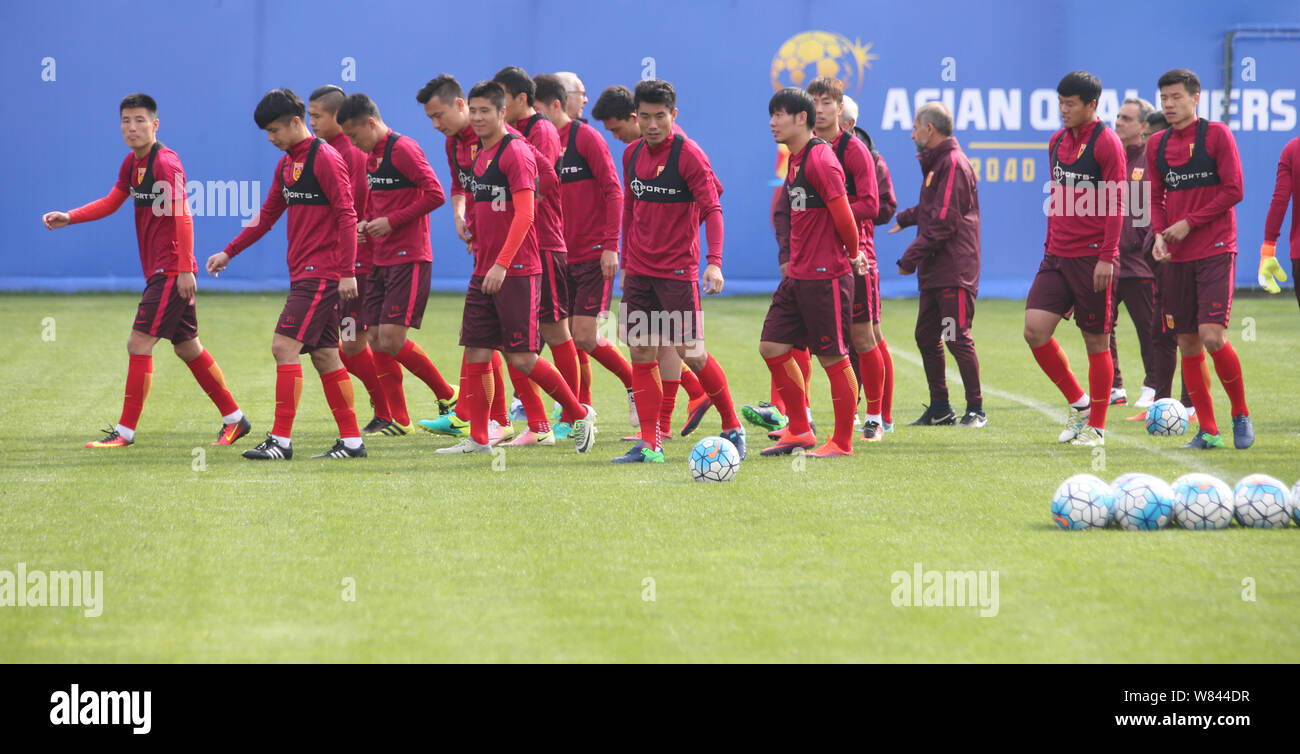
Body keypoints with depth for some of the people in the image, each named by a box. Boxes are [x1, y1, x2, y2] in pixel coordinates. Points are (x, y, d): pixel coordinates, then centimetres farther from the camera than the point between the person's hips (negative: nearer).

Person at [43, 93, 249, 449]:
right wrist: (68, 218, 8)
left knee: (138, 343, -9)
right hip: (158, 270, 9)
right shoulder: (132, 163, 12)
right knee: (187, 347, 14)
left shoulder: (165, 163, -15)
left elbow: (183, 217, -19)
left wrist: (185, 269, -23)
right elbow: (111, 203, 21)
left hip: (172, 271, -9)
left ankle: (125, 430, -4)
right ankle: (234, 418, 22)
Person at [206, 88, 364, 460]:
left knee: (284, 345, -12)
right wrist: (229, 252, 19)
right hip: (302, 273, 9)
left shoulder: (325, 158, -11)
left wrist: (347, 271, -19)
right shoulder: (286, 164, 16)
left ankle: (281, 440, -12)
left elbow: (347, 216, -15)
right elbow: (267, 216, 24)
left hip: (321, 274, -9)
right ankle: (352, 441, 11)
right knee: (324, 355, 8)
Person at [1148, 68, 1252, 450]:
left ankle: (1241, 414, 4)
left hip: (1216, 252, -5)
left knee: (1212, 336, -16)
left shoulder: (1216, 134, -4)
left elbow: (1233, 190, -8)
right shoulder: (1158, 144, 11)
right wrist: (1159, 234, -2)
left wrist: (1189, 223, -12)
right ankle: (1207, 431, 10)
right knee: (1187, 343, 3)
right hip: (1177, 258, 5)